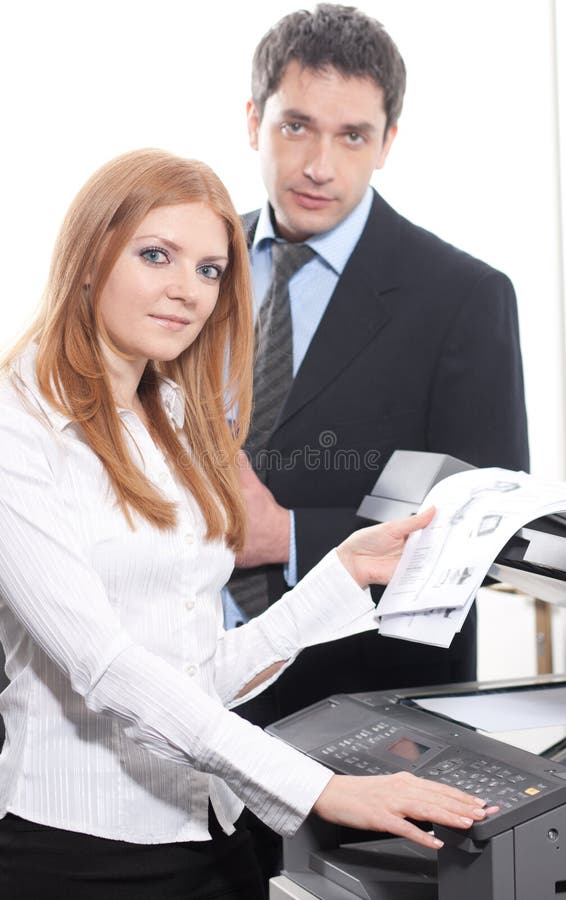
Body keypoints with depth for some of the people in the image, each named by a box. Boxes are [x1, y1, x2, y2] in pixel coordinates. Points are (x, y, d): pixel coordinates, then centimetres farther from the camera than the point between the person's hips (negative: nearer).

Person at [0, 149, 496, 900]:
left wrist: (347, 569, 2)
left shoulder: (179, 433, 13)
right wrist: (317, 789, -26)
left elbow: (211, 676, 10)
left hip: (212, 836, 7)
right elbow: (105, 664, -21)